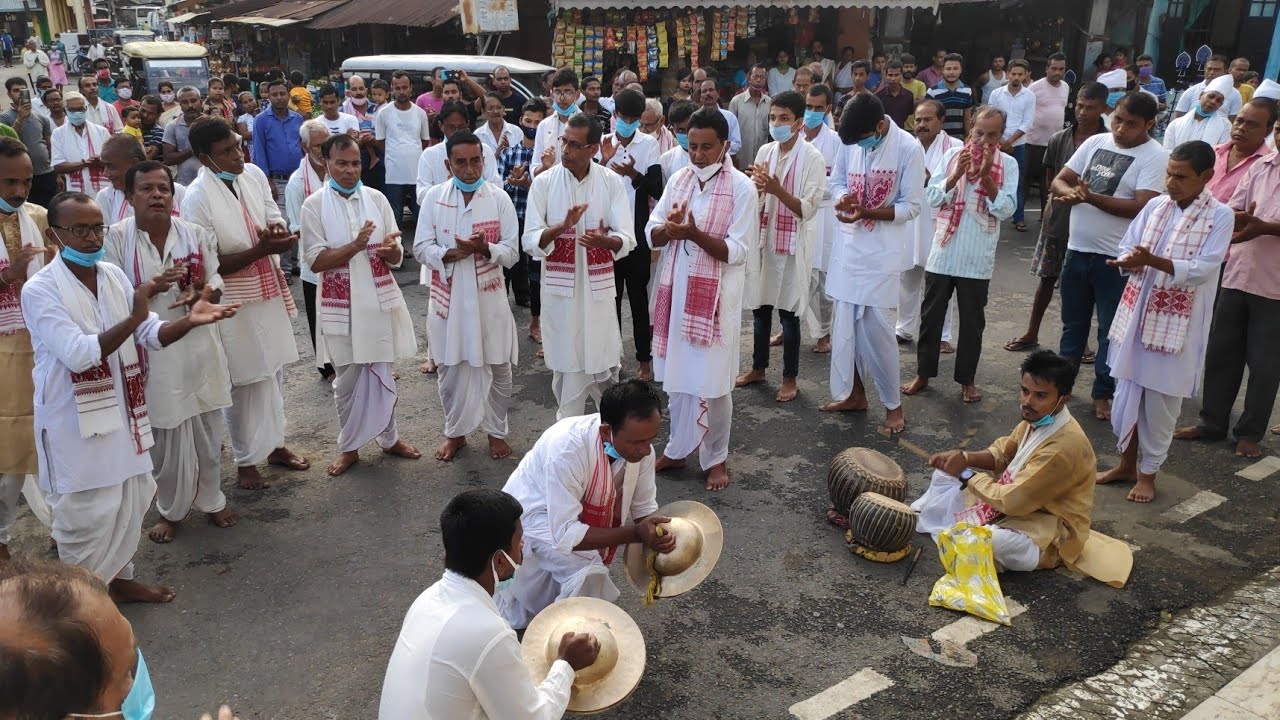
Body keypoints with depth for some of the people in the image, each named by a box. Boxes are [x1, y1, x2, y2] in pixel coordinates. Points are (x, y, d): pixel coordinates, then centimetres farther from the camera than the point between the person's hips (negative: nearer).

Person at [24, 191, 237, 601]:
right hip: (73, 418, -6)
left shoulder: (114, 275, 1)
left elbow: (151, 335, 1)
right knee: (85, 512, 3)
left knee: (129, 498, 17)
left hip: (121, 410, 6)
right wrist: (133, 318, -39)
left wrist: (188, 320, -19)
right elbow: (79, 355, -28)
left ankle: (119, 578, 36)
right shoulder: (39, 290, -17)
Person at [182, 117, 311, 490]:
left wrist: (277, 228, -12)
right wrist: (260, 249, -26)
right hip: (234, 301, -6)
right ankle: (246, 460, 24)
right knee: (245, 380, 5)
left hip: (270, 291, 6)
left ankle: (274, 443, 36)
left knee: (275, 370, 17)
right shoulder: (197, 198, -19)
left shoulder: (254, 175, -2)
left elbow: (273, 216, 12)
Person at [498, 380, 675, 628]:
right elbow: (565, 533, -37)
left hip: (584, 515, 6)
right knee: (589, 576, -30)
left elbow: (644, 508, -8)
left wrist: (656, 536, -30)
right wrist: (636, 533, -41)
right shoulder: (566, 448, -41)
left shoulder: (639, 445, -23)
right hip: (534, 515, -6)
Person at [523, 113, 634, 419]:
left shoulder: (611, 182, -2)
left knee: (605, 364, 9)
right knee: (567, 365, 6)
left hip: (598, 287, 1)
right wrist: (561, 227, -27)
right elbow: (530, 242, -7)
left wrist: (605, 240, -29)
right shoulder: (544, 182, -5)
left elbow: (627, 239, -6)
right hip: (559, 288, -1)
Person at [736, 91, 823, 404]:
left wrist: (777, 189, -26)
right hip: (763, 239, 5)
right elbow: (754, 201, 8)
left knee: (788, 311, 3)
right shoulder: (765, 152, 4)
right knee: (760, 306, 14)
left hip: (792, 243, -5)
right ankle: (758, 367, 31)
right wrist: (757, 187, -14)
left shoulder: (812, 158, -11)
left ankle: (790, 378, 17)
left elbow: (808, 209, -15)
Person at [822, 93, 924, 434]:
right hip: (849, 243, 5)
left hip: (883, 249, -5)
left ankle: (893, 404, 9)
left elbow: (911, 206, -12)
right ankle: (853, 393, 26)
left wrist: (865, 212, -24)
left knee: (875, 323, -6)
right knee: (844, 321, 10)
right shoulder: (850, 142, -1)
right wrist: (843, 197, -11)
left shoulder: (909, 148, -14)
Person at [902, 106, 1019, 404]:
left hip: (977, 259, -1)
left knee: (972, 321, 8)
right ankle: (923, 374, 23)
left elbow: (1005, 210, -10)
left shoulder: (1007, 165, -1)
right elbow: (932, 198, -4)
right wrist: (957, 174, -18)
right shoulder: (953, 155, 1)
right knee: (931, 316, 10)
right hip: (943, 253, 1)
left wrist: (986, 175, -18)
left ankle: (967, 379, 22)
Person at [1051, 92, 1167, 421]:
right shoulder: (1095, 142, 5)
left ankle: (1102, 393, 19)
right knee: (1073, 323, 19)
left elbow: (1141, 207, -21)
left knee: (1110, 330, 7)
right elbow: (1059, 181, 6)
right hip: (1077, 249, 5)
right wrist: (1071, 193, -17)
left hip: (1116, 258, -5)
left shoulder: (1155, 157, -11)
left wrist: (1090, 196, -23)